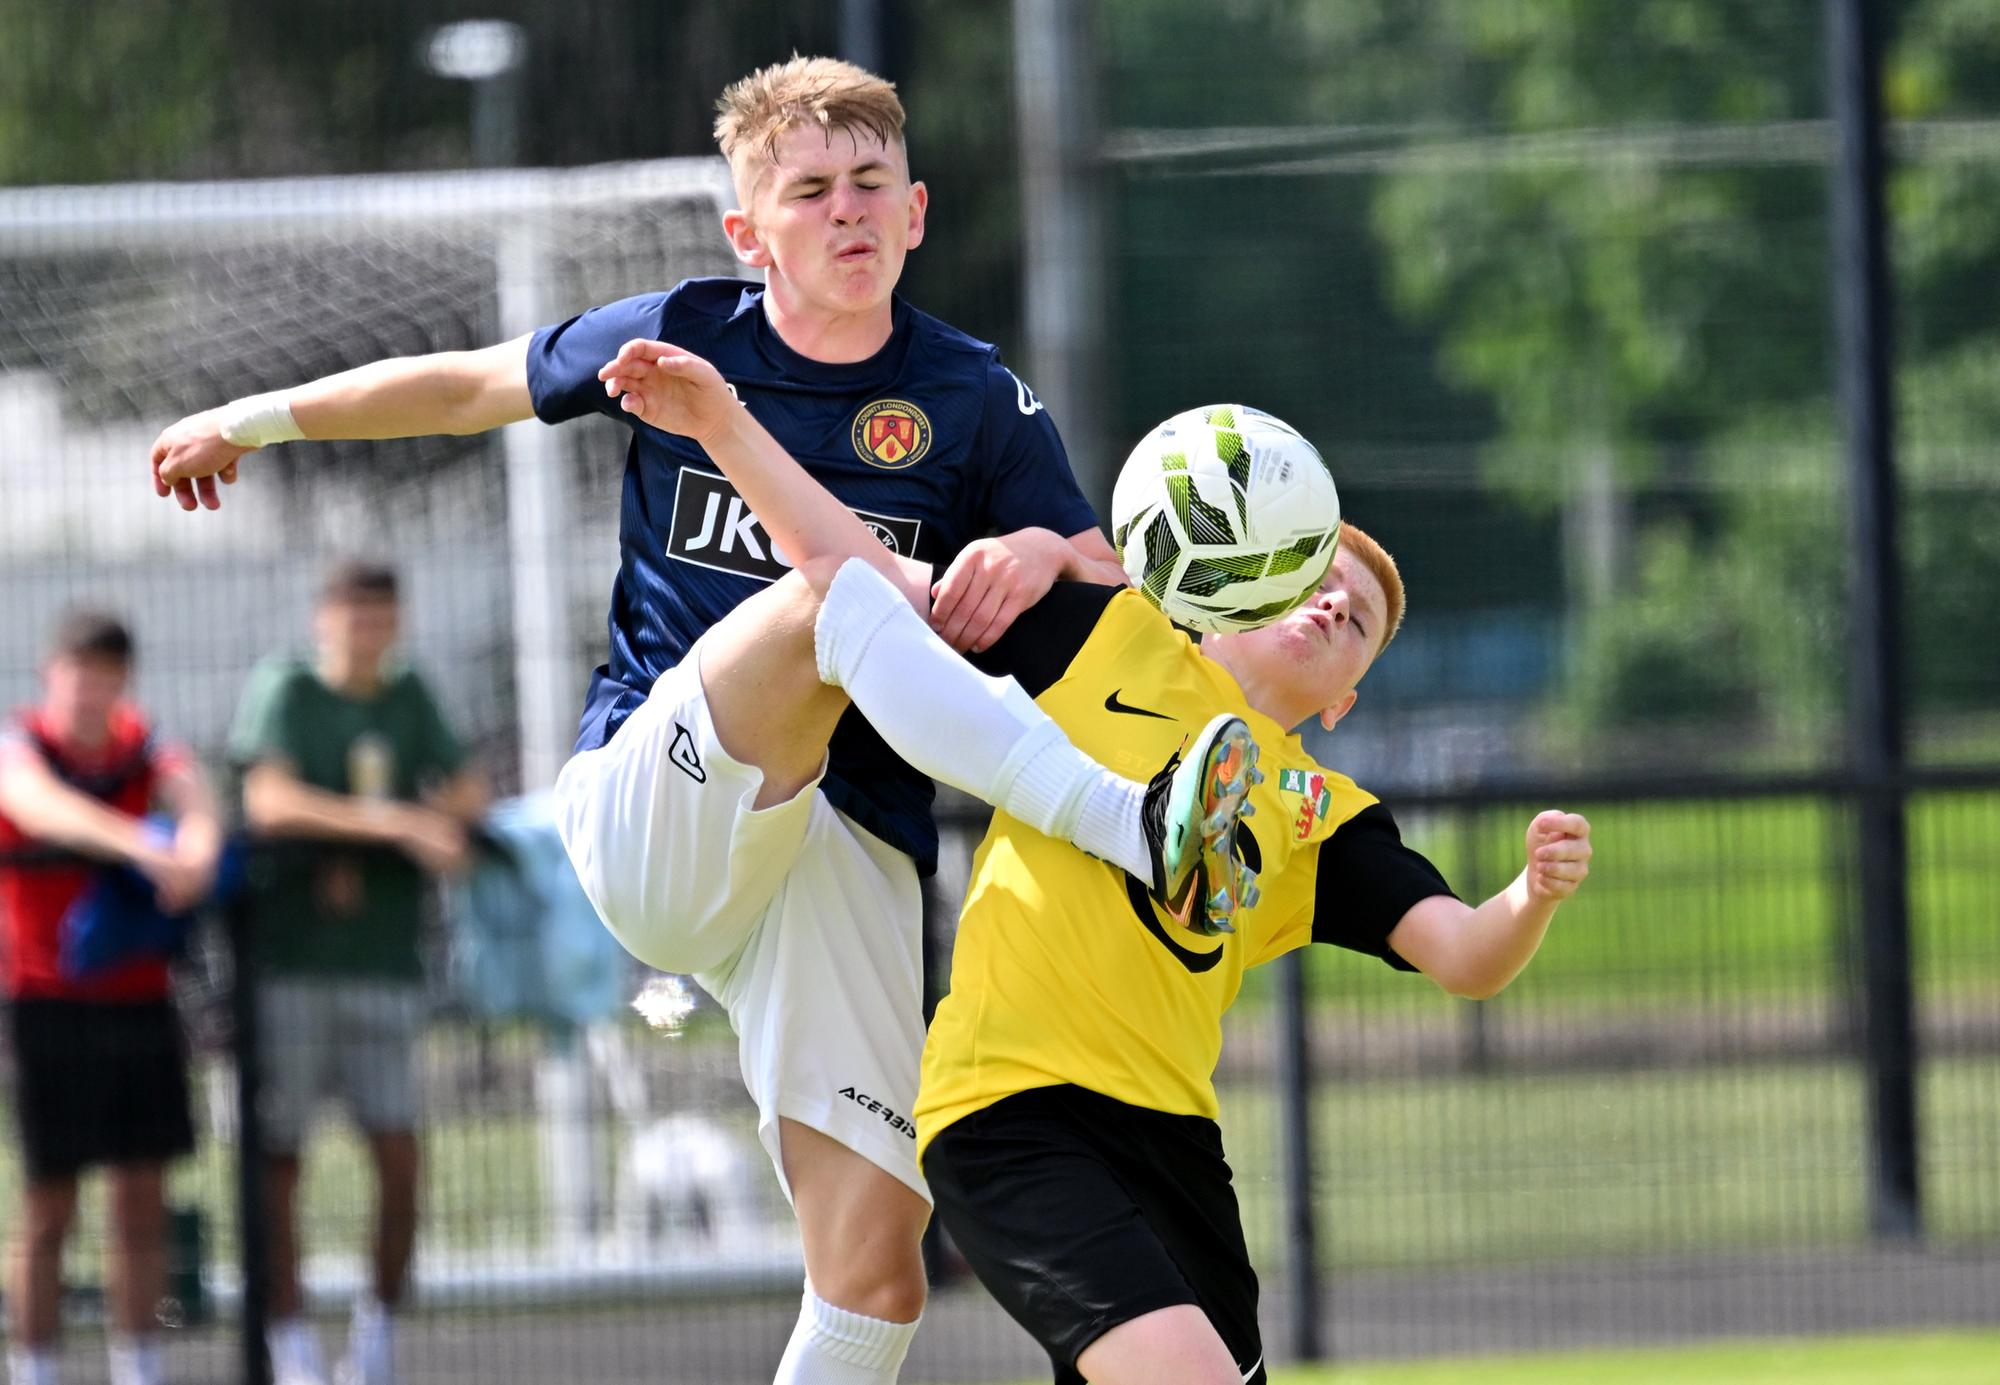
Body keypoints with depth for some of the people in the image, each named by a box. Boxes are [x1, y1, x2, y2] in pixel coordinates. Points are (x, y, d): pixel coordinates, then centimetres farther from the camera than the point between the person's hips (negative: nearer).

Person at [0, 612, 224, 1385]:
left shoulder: (143, 748, 4)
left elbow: (189, 794, -16)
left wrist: (198, 846, -42)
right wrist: (141, 849, -49)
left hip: (139, 995, 4)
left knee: (143, 1202, 5)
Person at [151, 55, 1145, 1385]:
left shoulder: (977, 400, 5)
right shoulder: (682, 338, 7)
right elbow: (470, 385, 23)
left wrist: (1043, 555, -18)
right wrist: (254, 420, 33)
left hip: (845, 854, 1)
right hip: (652, 802, -1)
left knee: (875, 1266, -10)